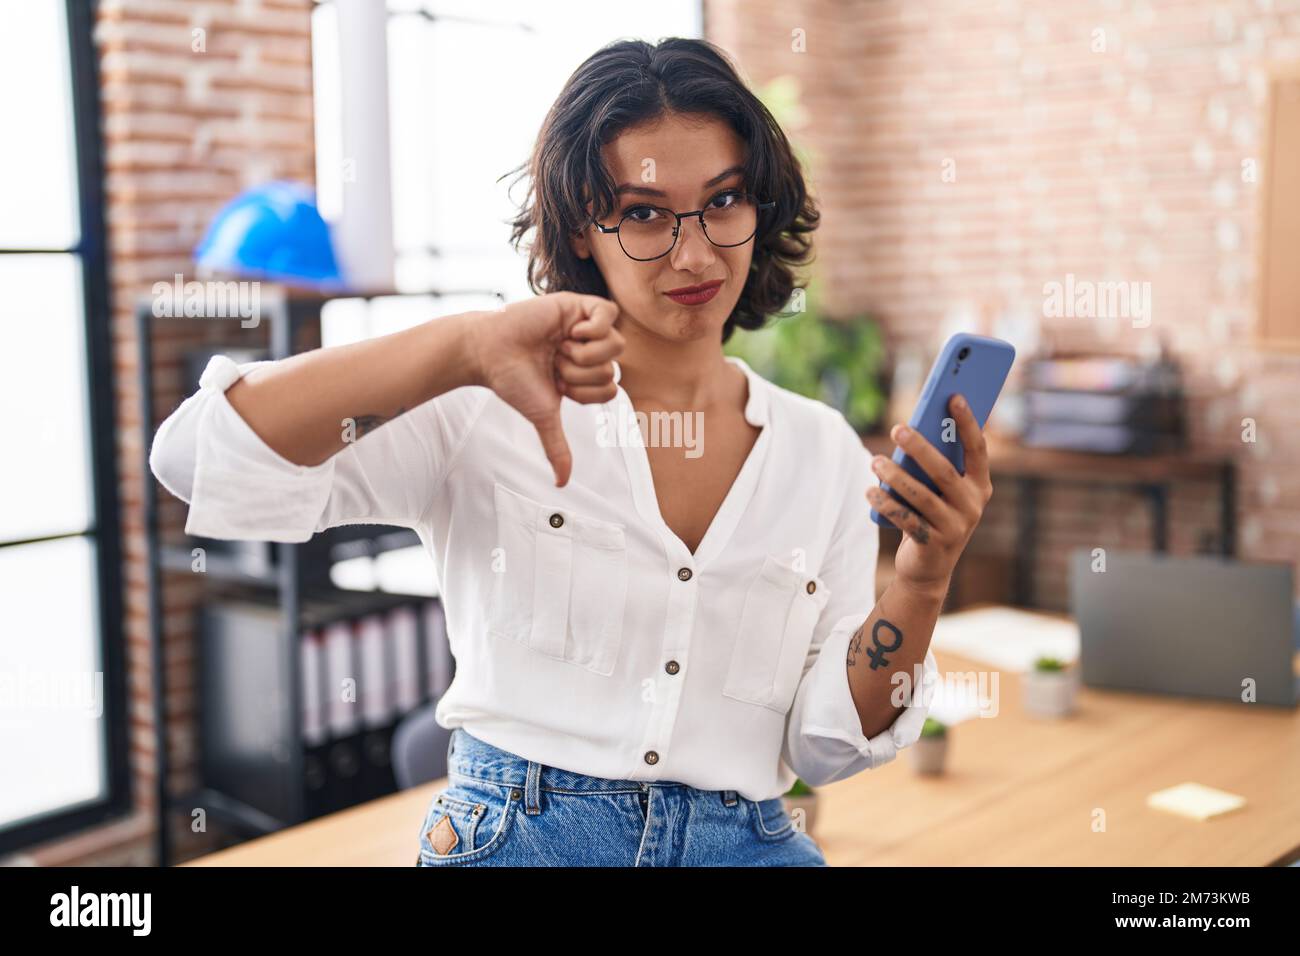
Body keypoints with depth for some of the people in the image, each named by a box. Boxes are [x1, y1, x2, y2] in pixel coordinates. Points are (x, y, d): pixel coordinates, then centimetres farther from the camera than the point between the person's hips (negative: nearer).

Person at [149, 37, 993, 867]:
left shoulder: (823, 450, 7)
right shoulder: (489, 411, -4)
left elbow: (825, 745, 7)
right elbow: (199, 455, -16)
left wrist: (922, 584, -10)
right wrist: (464, 346, -25)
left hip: (745, 841, 2)